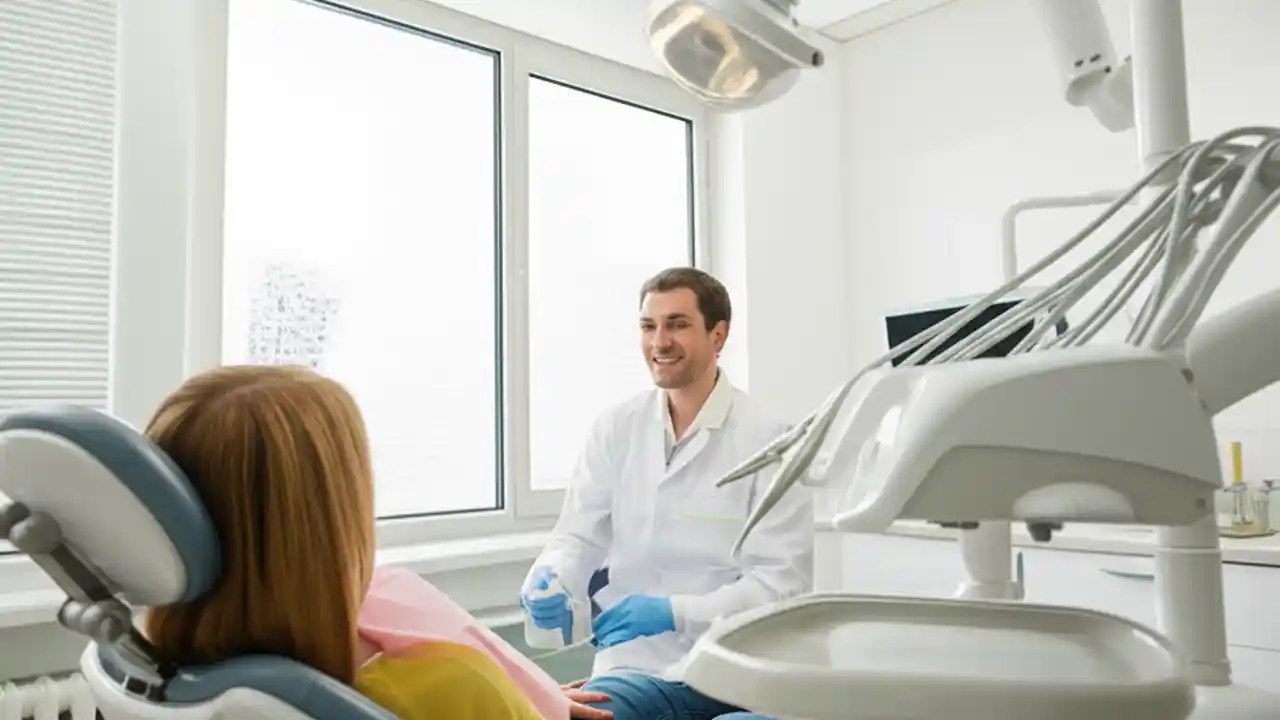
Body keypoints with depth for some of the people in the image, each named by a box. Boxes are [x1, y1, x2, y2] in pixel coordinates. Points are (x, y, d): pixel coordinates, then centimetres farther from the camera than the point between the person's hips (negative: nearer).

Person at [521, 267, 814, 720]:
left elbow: (781, 581, -10)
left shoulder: (766, 441, -8)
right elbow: (578, 536, 3)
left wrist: (673, 612, -23)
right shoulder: (615, 428, 4)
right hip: (632, 666, 3)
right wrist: (547, 583, -19)